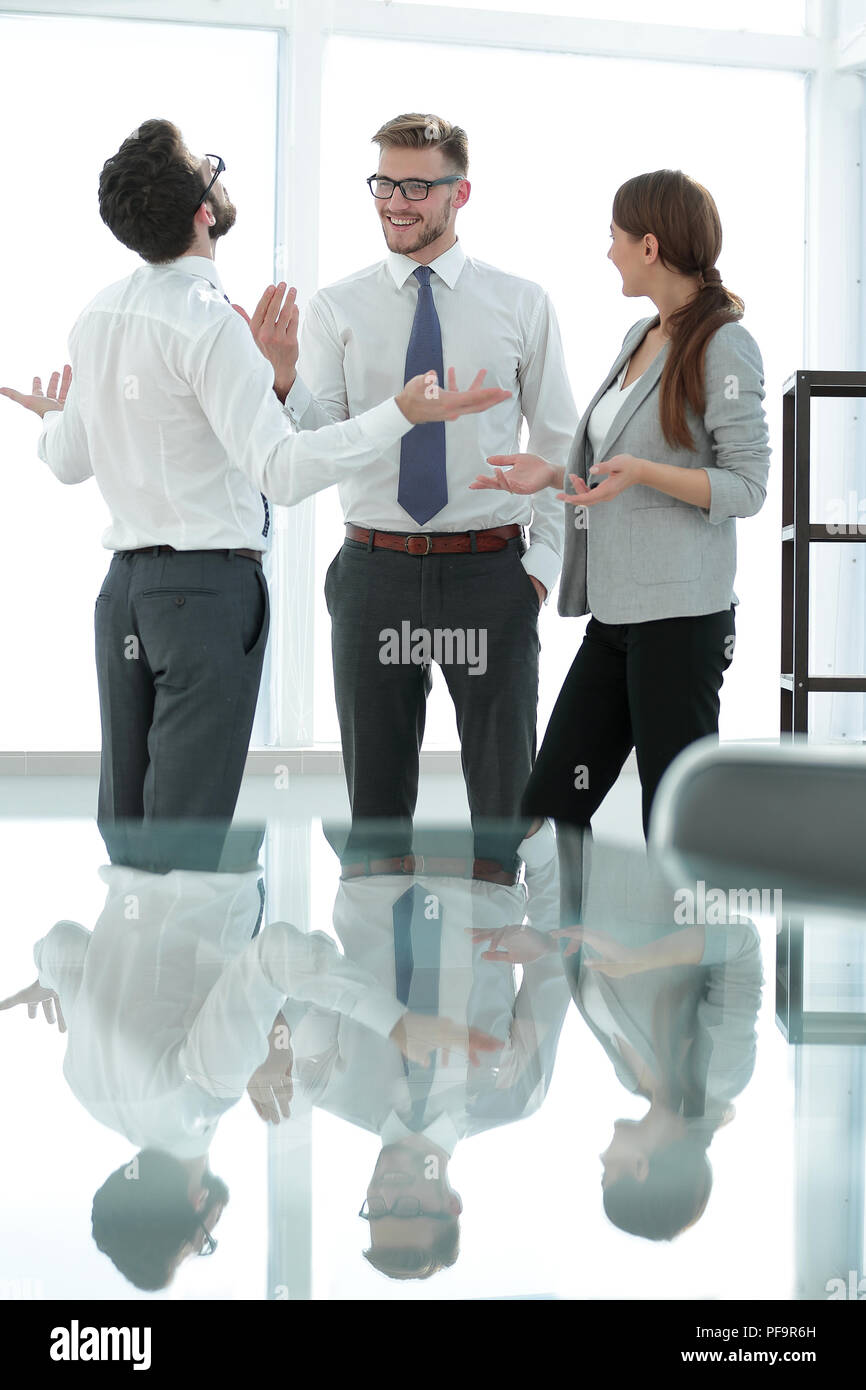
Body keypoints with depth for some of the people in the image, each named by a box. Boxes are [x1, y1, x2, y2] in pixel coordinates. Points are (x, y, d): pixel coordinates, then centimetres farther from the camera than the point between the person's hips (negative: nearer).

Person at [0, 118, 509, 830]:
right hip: (210, 585, -8)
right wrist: (402, 413, -25)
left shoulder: (97, 315, 9)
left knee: (124, 820, 13)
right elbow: (283, 470, -24)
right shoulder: (208, 323, -15)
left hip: (124, 584, 8)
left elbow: (69, 462, 18)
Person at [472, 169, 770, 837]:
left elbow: (748, 487, -12)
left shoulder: (724, 344, -9)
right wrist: (555, 475, 13)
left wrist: (643, 473, -24)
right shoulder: (641, 335, 17)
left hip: (679, 617, -9)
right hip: (614, 616, 9)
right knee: (549, 807, 7)